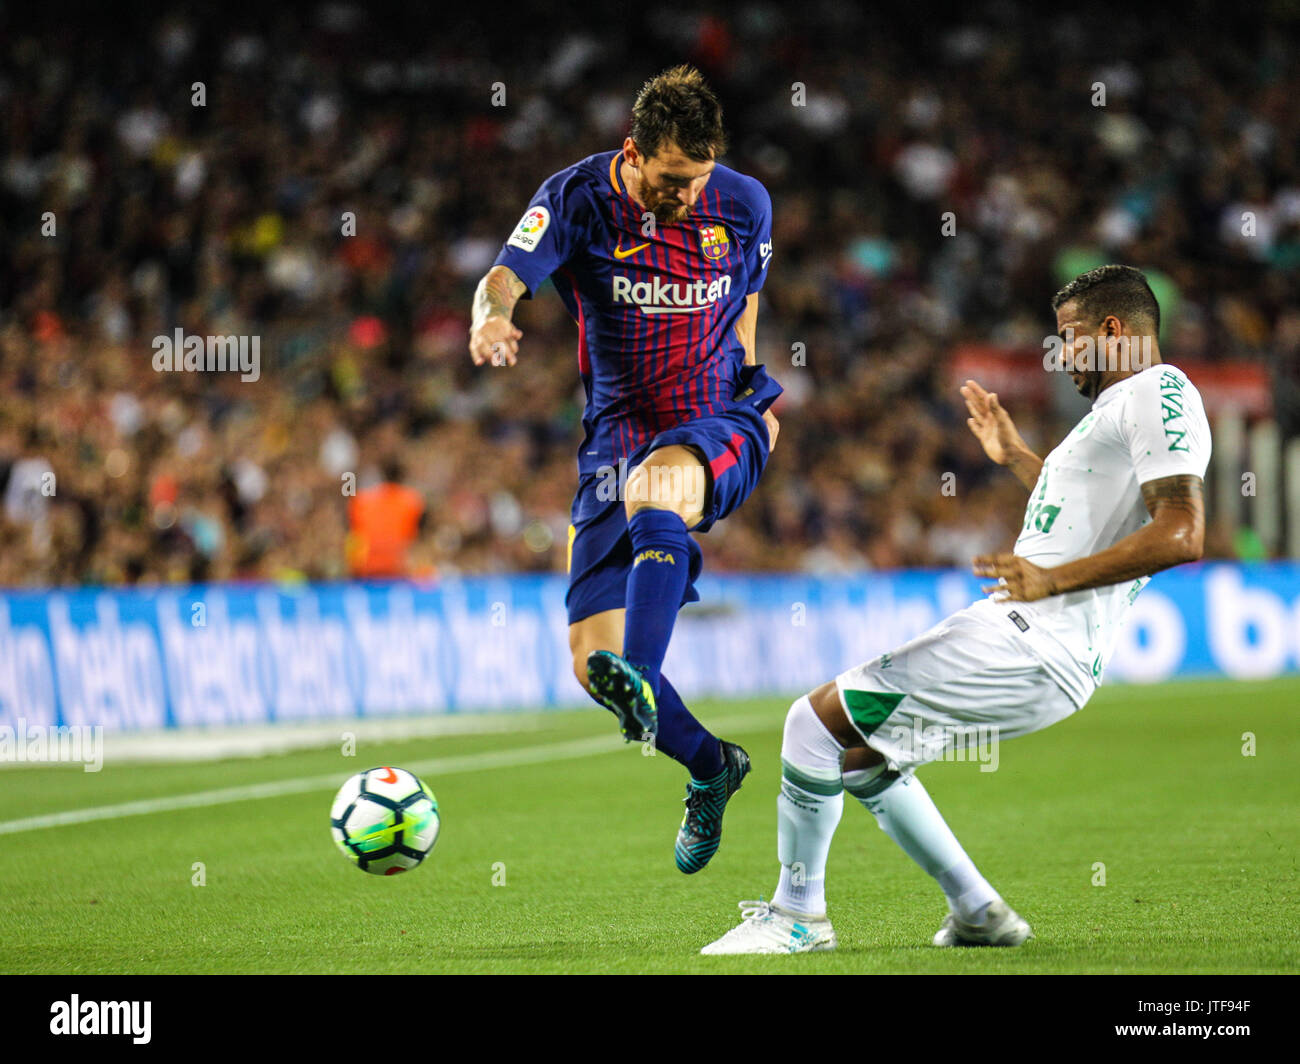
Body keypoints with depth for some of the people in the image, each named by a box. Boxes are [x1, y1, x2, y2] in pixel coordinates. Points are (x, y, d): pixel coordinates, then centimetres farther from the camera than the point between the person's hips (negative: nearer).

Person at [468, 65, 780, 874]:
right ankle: (709, 766, 20)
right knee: (591, 654, -4)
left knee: (655, 484, -40)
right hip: (619, 436, 2)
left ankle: (641, 685, -56)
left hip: (721, 427, -2)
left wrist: (750, 383, 10)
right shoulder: (578, 199, -8)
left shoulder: (745, 204, -1)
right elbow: (508, 276, -24)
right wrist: (492, 317, -46)